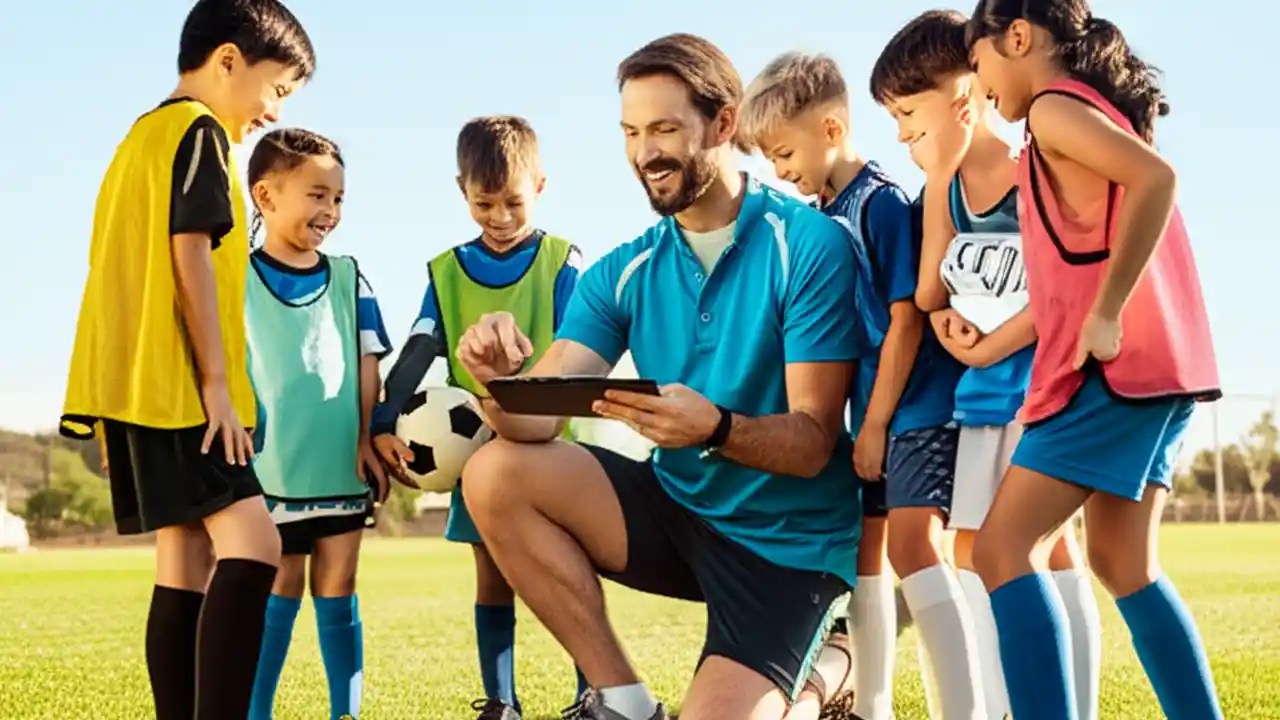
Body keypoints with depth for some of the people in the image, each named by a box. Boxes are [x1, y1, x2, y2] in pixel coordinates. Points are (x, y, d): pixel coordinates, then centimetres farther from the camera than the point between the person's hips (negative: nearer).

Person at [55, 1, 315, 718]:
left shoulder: (145, 134, 24)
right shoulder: (199, 131, -6)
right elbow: (190, 254, -15)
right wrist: (219, 381, -15)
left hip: (143, 388, 10)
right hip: (177, 385, -10)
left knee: (188, 565, 6)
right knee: (252, 545, -19)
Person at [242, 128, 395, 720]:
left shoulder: (348, 280, 9)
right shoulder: (237, 278, -1)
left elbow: (367, 367, 8)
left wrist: (368, 440, 0)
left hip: (341, 466, 3)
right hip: (272, 467, -3)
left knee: (338, 591, 7)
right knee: (281, 591, 1)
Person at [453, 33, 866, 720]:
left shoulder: (807, 244, -14)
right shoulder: (622, 274, 1)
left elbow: (812, 443, -18)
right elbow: (537, 420, -10)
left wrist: (715, 429, -38)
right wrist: (501, 378, -33)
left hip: (785, 539, -5)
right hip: (677, 510, 5)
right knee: (496, 473, -14)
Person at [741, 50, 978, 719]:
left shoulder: (883, 201, -13)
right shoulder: (823, 216, 10)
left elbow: (907, 319, -17)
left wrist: (876, 424, -15)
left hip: (914, 406, -9)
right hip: (868, 411, 9)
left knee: (912, 547, -18)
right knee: (862, 552, 12)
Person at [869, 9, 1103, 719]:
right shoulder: (943, 188, 6)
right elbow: (929, 294, 0)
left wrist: (989, 345, -11)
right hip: (982, 392, 7)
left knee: (1042, 541, -9)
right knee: (973, 550, 8)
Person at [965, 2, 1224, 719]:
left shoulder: (1055, 106, -6)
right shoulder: (1098, 109, 22)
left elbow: (1158, 177, -24)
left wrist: (1104, 317, -22)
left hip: (1114, 368, -9)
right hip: (1156, 365, 9)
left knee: (1004, 549, -9)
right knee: (1124, 565, 13)